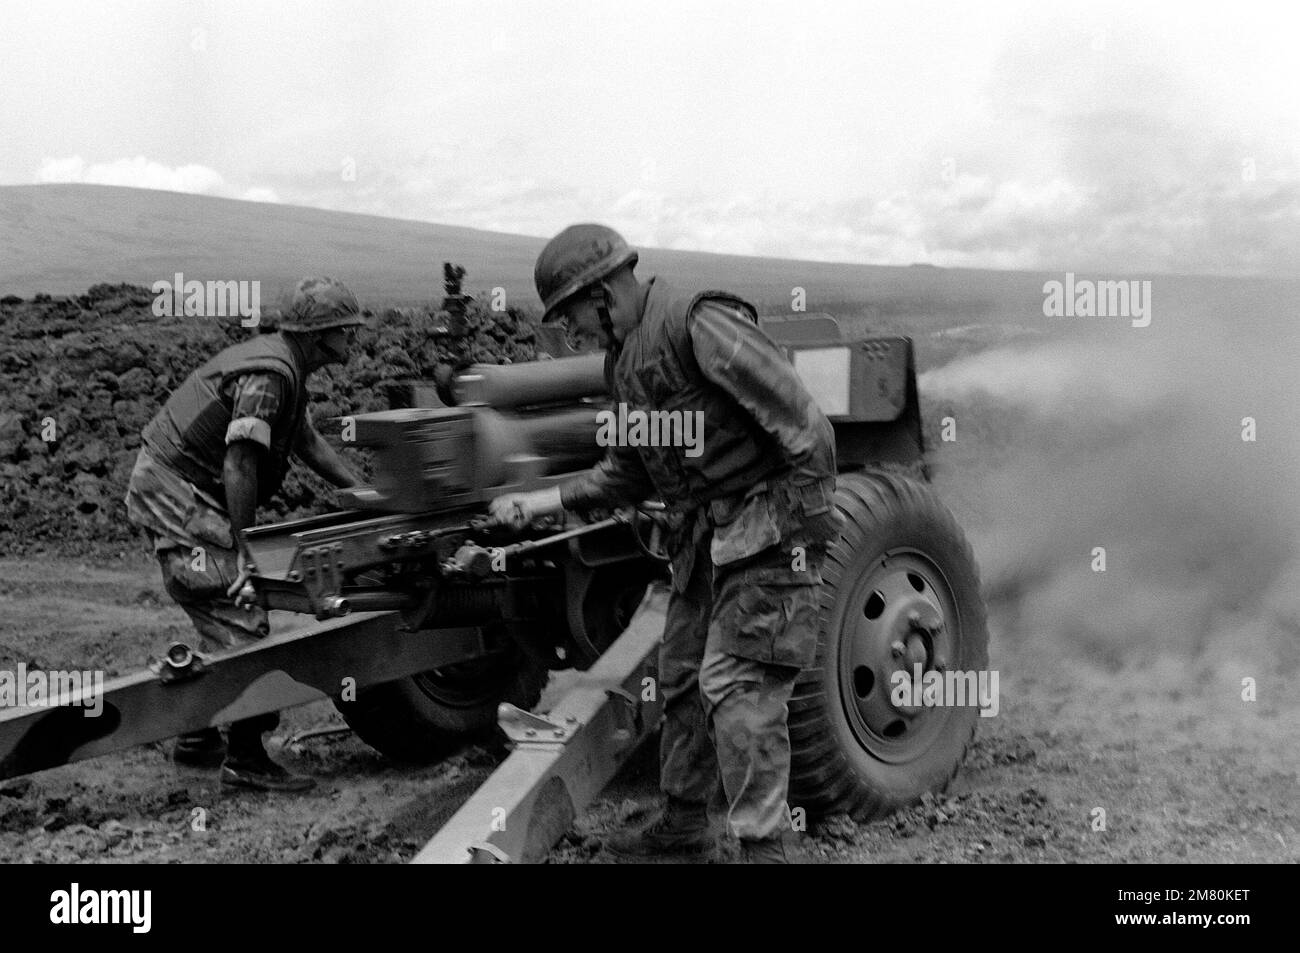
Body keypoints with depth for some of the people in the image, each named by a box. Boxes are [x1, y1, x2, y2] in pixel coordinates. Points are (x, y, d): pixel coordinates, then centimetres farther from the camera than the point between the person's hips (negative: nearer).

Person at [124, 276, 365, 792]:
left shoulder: (282, 365, 12)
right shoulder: (270, 375, -21)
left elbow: (308, 440, 22)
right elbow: (239, 464, -27)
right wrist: (243, 545, -23)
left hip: (170, 491, 11)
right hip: (178, 497, -11)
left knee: (223, 622, 18)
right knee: (241, 621, -10)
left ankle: (198, 737, 28)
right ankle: (245, 758, -6)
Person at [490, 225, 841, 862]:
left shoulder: (698, 323, -18)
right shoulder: (623, 362, 12)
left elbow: (803, 425, -21)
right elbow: (628, 474, 19)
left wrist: (814, 512, -21)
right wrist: (537, 504, 15)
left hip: (767, 528, -9)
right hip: (703, 539, 10)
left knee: (736, 687, -11)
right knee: (681, 679, 16)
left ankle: (762, 845, -2)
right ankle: (682, 823, 31)